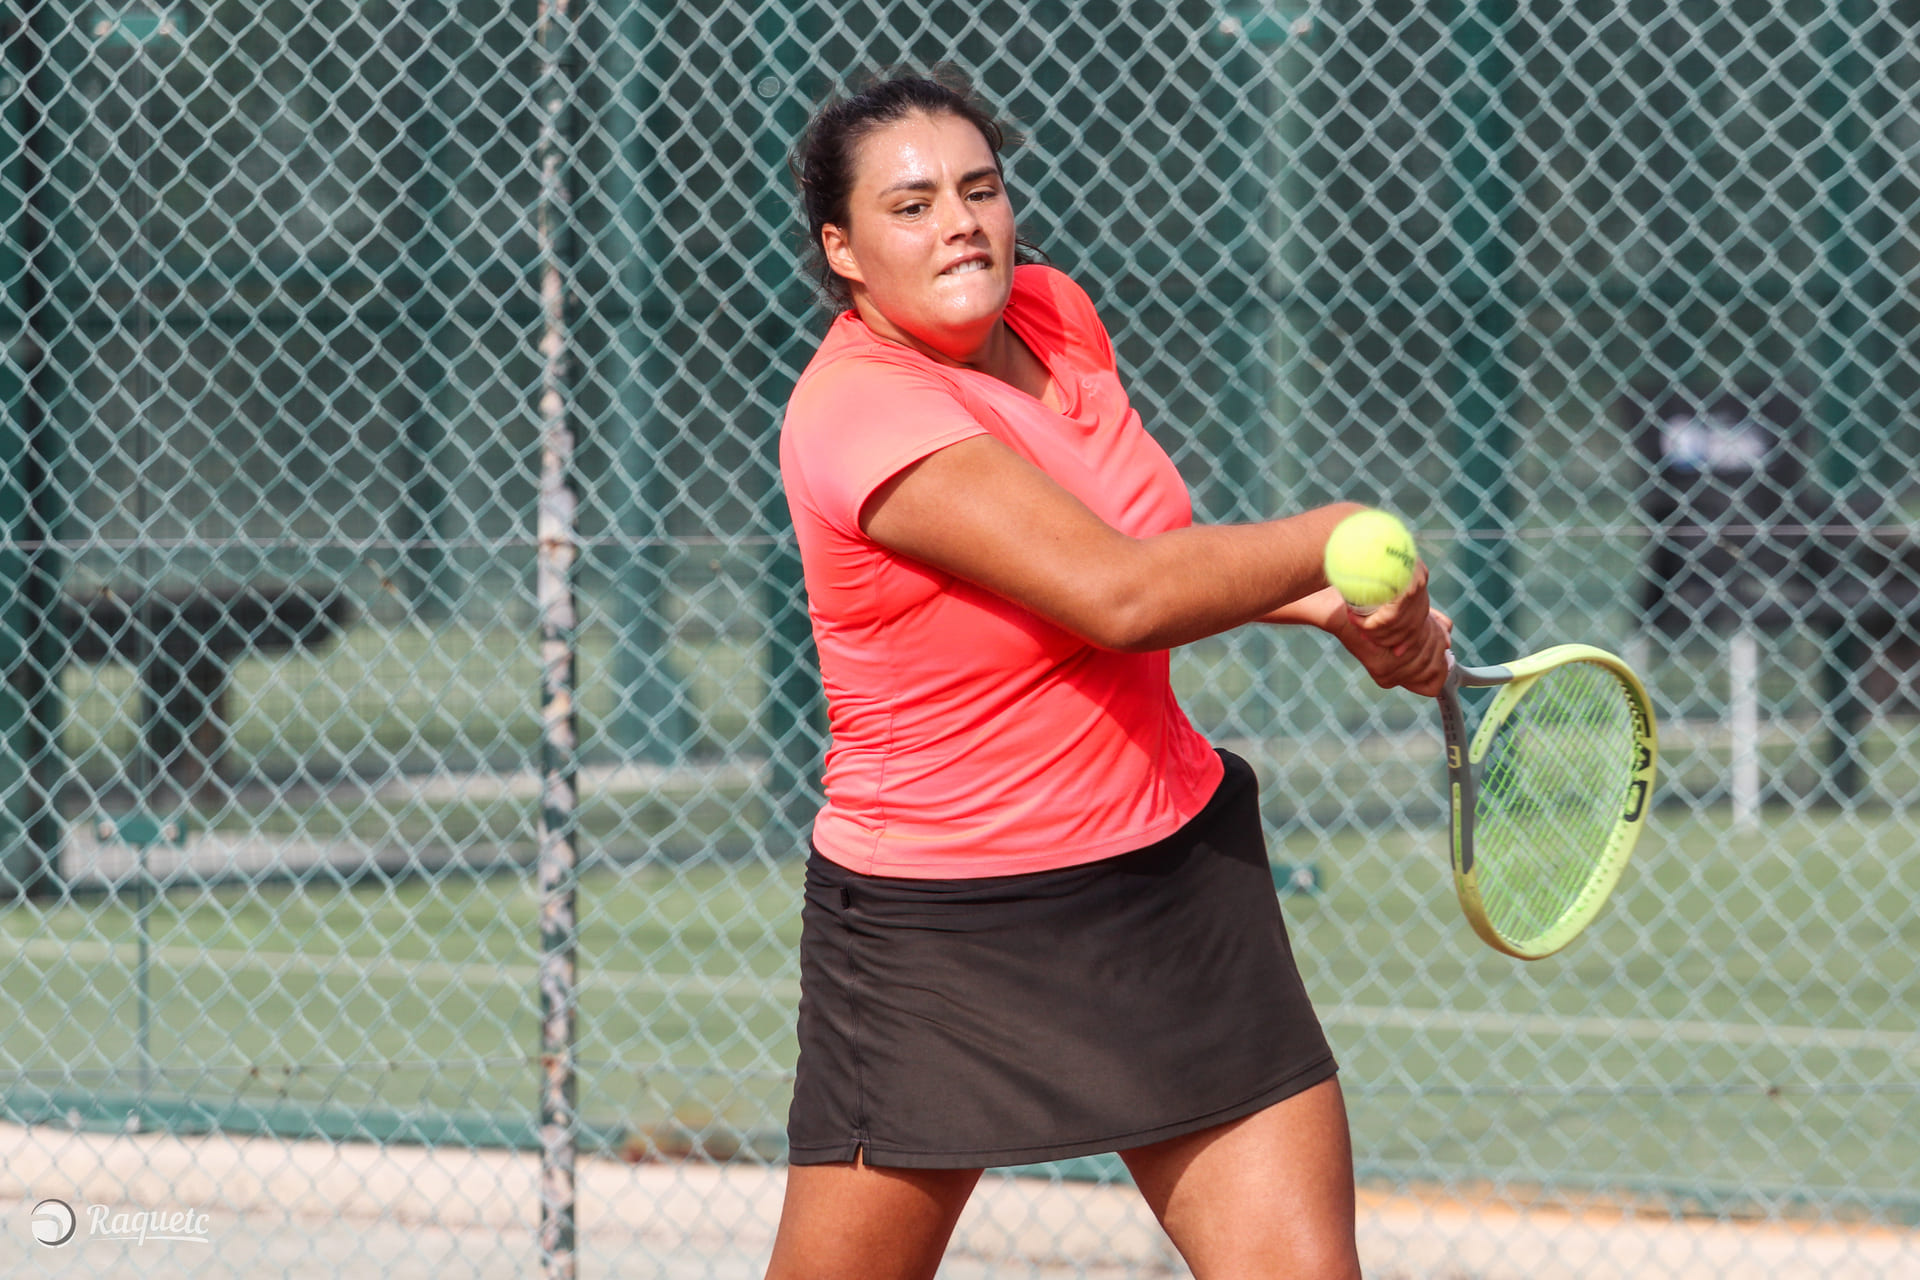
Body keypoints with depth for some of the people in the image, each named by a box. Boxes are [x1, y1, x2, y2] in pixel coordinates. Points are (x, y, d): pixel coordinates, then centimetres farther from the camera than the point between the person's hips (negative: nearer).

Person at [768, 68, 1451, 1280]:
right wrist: (1341, 541, -19)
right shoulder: (860, 414, -22)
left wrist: (1330, 605, 3)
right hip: (936, 934, -6)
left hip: (1176, 873, 6)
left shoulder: (1051, 309, 3)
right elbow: (1117, 594, -31)